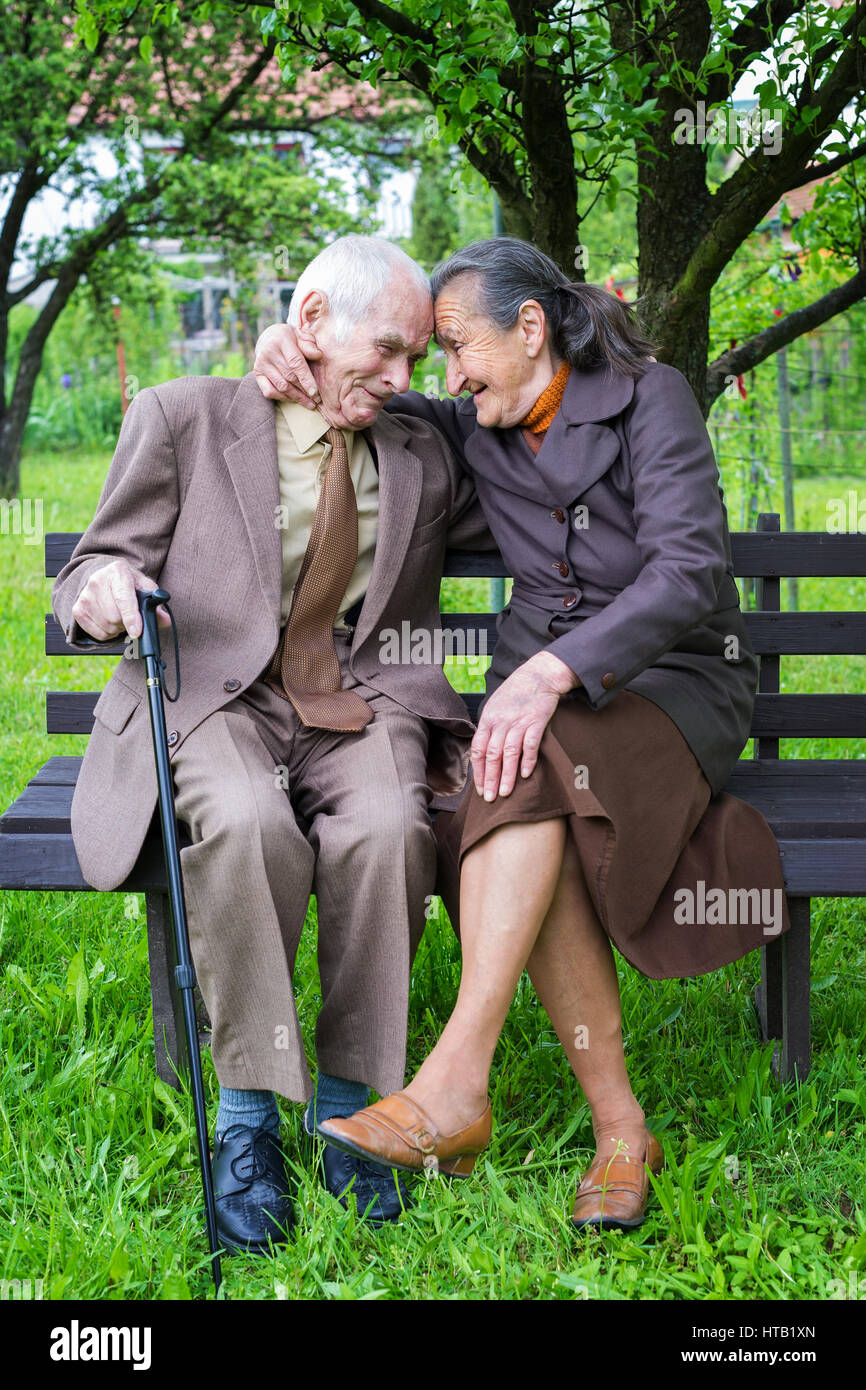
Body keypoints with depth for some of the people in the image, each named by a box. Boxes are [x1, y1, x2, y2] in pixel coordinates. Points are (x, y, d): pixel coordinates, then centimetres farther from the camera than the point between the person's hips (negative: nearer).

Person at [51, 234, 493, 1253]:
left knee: (384, 828, -32)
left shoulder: (422, 457, 17)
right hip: (215, 699, -2)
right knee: (247, 825, -36)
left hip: (361, 708, 2)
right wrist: (99, 590, -19)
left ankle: (349, 1106, -17)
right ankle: (247, 1115, -22)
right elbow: (89, 579, 7)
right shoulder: (183, 419, 7)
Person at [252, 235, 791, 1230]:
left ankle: (457, 1081, -41)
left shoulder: (648, 399, -9)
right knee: (532, 817, -32)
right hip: (541, 685, 4)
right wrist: (285, 352, -3)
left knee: (531, 766, -37)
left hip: (673, 677, -4)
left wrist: (551, 673, -33)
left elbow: (690, 569, -21)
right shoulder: (478, 430, 9)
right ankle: (619, 1130, -26)